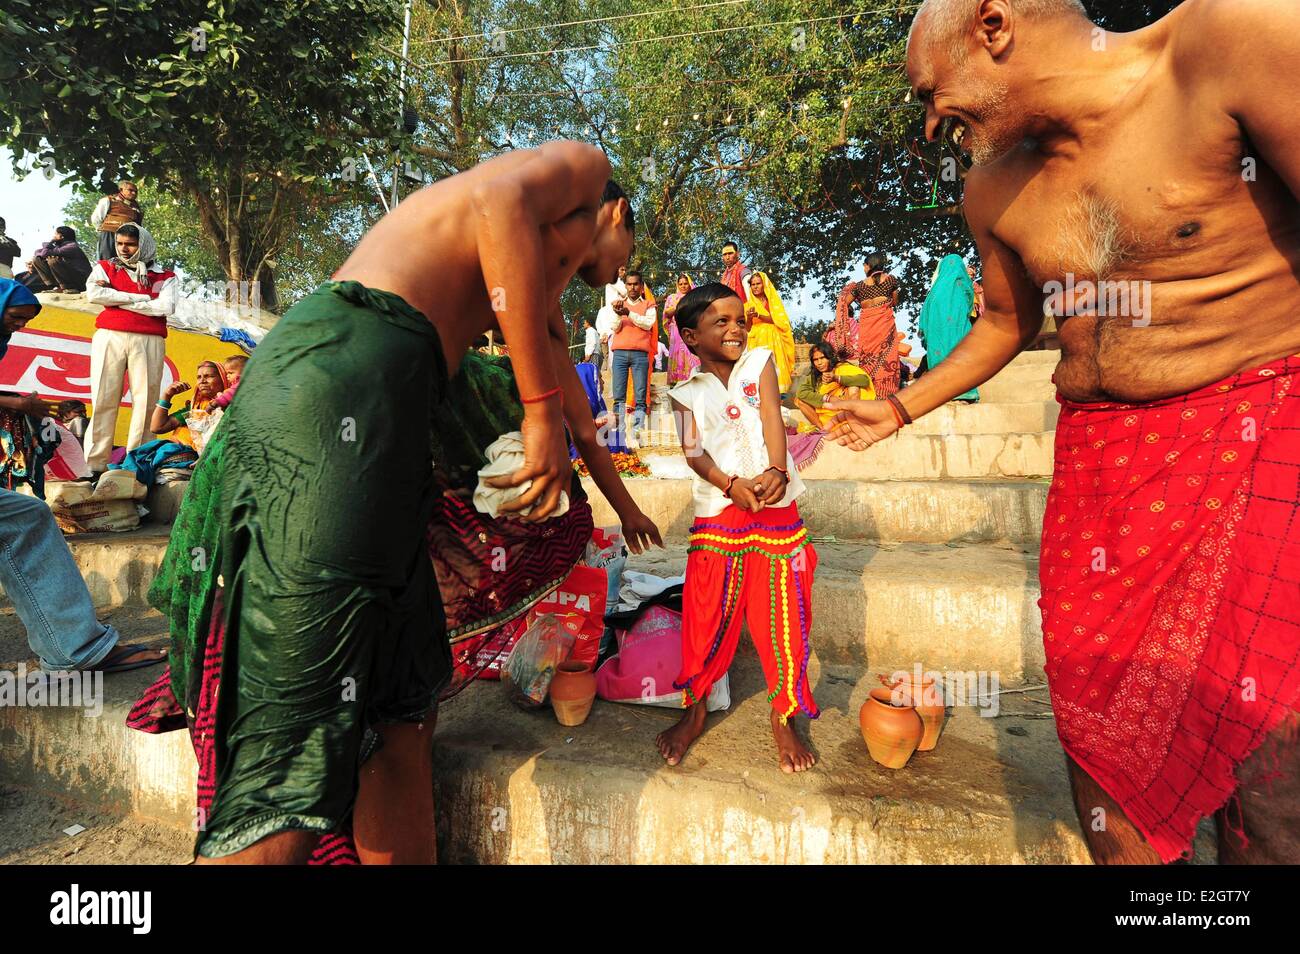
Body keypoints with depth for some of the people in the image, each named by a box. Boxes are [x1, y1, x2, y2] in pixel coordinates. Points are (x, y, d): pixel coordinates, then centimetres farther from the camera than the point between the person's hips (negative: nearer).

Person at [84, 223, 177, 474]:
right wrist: (142, 298, -4)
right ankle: (96, 466, -6)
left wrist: (116, 298, 0)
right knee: (104, 400, -5)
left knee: (145, 401, -7)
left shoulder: (164, 276, 14)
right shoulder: (105, 268, 18)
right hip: (110, 337, 1)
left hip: (149, 341, -1)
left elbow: (167, 307, -4)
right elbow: (93, 294, -2)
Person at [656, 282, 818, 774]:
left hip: (777, 508, 1)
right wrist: (732, 485, -23)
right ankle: (694, 711, 23)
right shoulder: (687, 393, 9)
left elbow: (772, 419, -4)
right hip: (718, 514, 0)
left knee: (784, 617, 3)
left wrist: (776, 472, -22)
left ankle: (783, 717, 19)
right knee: (706, 617, 4)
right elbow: (694, 451, -5)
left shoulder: (759, 362, 10)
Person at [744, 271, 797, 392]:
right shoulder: (748, 305, 13)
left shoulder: (773, 301, 11)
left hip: (772, 340, -1)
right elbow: (747, 328, 9)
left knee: (774, 368, -18)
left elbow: (778, 320, -4)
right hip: (756, 341, 1)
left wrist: (758, 315, -17)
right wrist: (749, 318, -12)